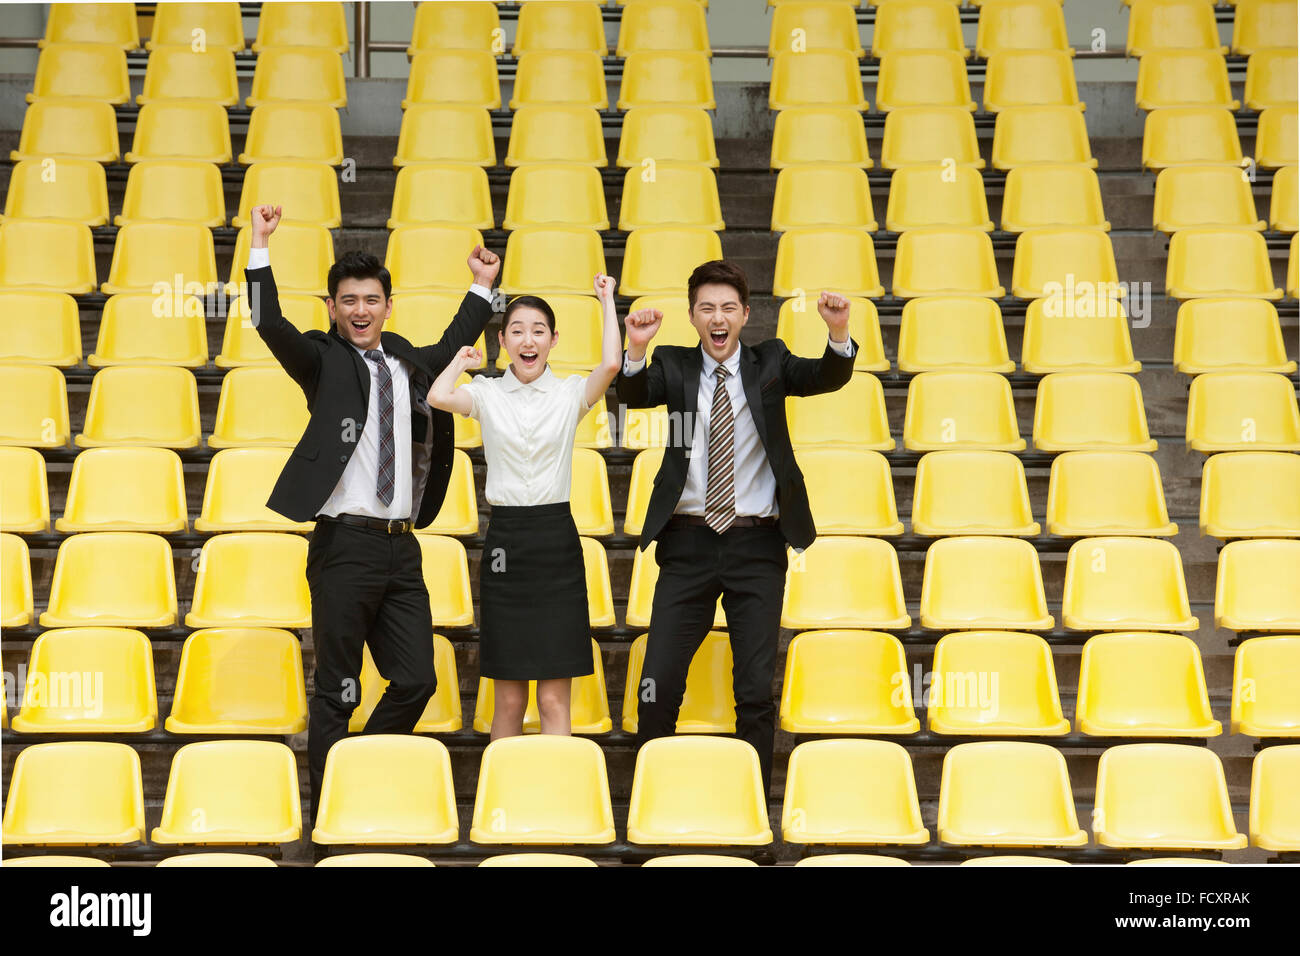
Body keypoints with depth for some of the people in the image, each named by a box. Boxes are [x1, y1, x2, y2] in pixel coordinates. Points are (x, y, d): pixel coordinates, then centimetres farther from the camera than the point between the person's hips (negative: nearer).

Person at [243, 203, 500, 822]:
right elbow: (269, 324, -14)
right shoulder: (323, 361, 2)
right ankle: (328, 811, 9)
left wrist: (482, 287, 39)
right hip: (345, 545, -5)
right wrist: (260, 247, -20)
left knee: (415, 680, 4)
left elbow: (453, 347, 36)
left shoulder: (408, 363, 16)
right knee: (337, 691, 0)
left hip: (402, 548, 5)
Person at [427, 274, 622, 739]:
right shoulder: (487, 393, 4)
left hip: (557, 541, 0)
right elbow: (438, 397, -16)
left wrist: (607, 302, -3)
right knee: (507, 699, 6)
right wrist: (462, 360, 3)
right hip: (505, 539, 0)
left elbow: (611, 364, -16)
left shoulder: (570, 393, 3)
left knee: (555, 700, -2)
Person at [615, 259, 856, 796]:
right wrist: (636, 349, -34)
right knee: (658, 686, -1)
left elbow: (826, 378, -10)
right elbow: (633, 396, -13)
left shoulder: (769, 363, 6)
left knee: (756, 690, 2)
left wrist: (839, 333, -32)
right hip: (689, 541, 0)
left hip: (757, 546, 0)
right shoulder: (674, 366, 6)